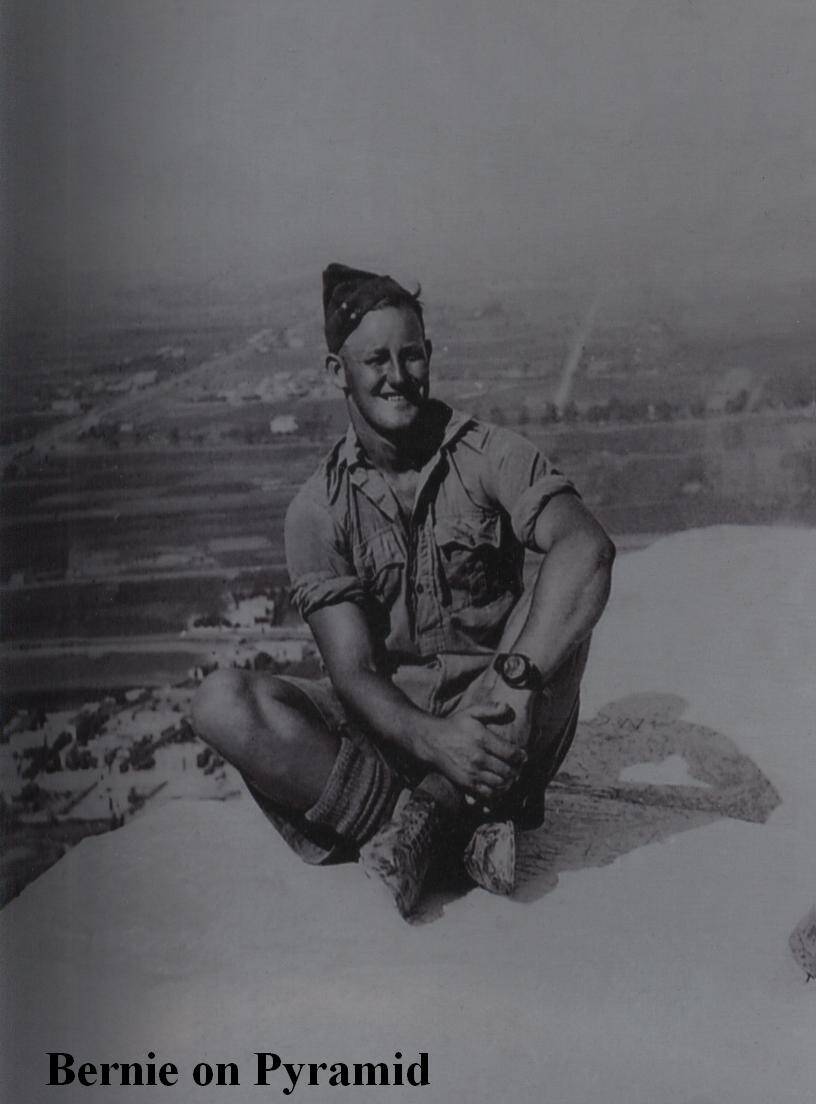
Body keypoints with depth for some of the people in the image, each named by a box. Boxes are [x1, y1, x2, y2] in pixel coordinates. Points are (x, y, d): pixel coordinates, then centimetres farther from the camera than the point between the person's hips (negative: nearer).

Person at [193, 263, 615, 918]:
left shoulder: (491, 457, -6)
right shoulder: (317, 509, -2)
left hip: (494, 725, -1)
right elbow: (352, 670, -11)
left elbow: (587, 548, -26)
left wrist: (517, 681, -41)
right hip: (385, 724, 2)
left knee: (561, 609, -29)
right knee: (223, 704, -22)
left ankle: (428, 812, -22)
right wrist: (430, 738, -32)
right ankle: (467, 821, -24)